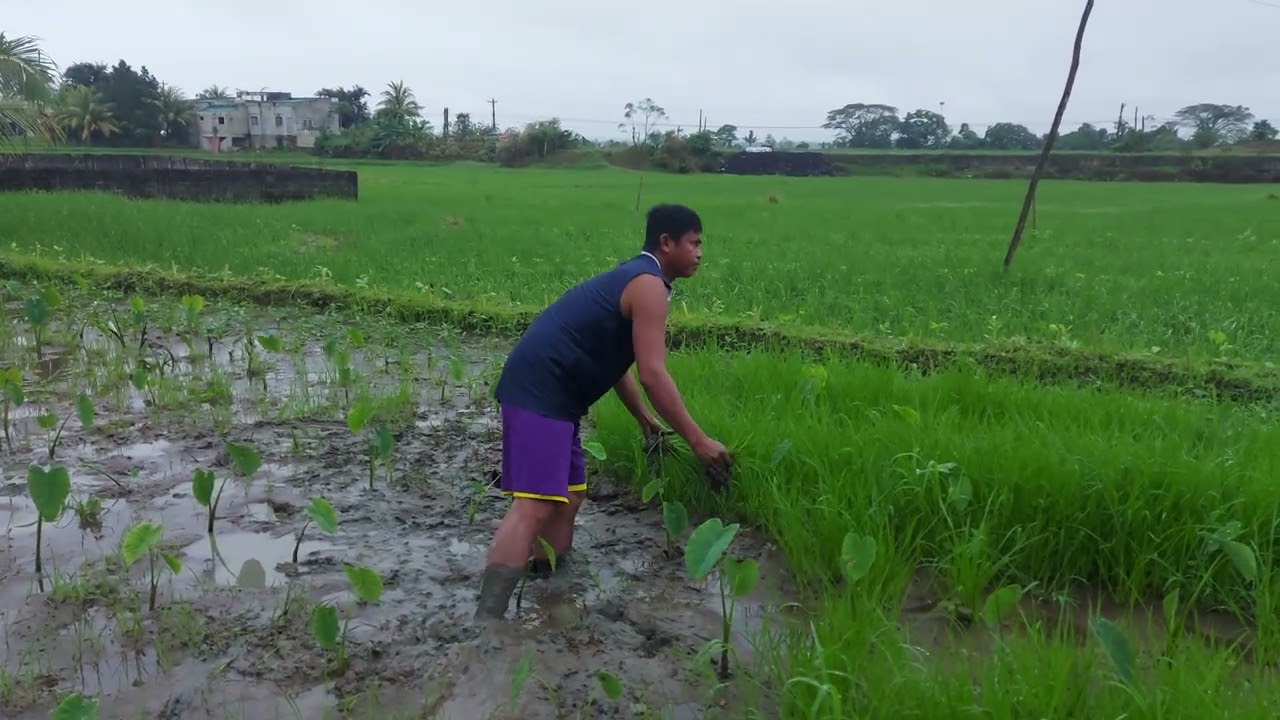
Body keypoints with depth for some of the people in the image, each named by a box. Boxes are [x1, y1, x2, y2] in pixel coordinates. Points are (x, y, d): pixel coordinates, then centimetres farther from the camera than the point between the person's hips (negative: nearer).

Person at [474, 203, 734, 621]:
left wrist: (645, 420, 37)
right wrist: (697, 440, -12)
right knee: (534, 504, -19)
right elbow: (652, 374, -17)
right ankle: (486, 620, -23)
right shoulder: (649, 285, -9)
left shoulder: (631, 279, 23)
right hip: (542, 393, -11)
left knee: (569, 496, 17)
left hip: (548, 391, 11)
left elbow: (615, 361, 31)